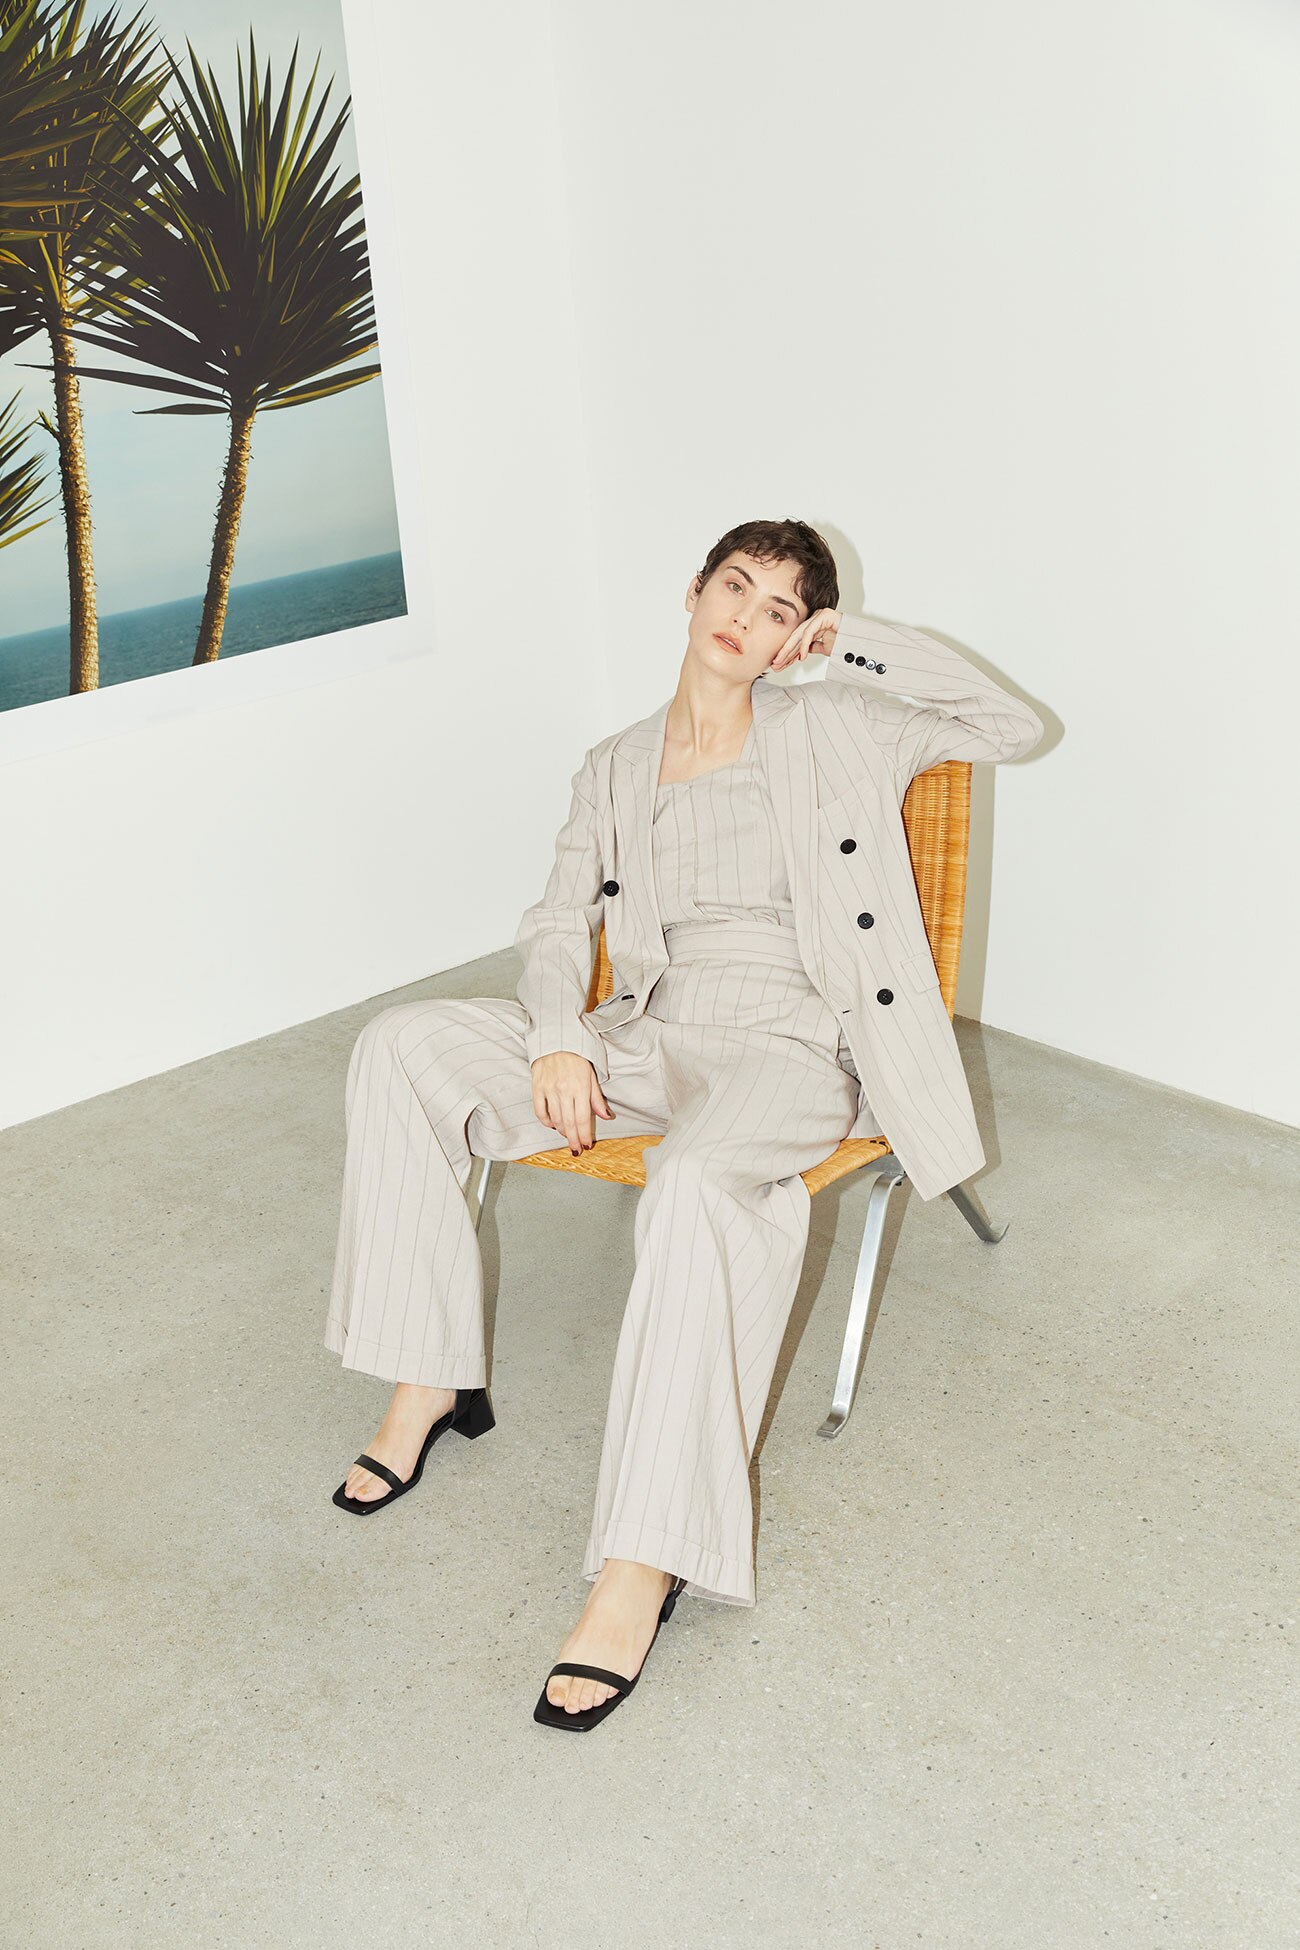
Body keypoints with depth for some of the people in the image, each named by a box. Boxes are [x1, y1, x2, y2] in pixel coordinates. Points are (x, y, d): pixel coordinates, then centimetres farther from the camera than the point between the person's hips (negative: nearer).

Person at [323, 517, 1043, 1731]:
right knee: (402, 1045, -16)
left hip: (783, 1047, -4)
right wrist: (555, 1038, -9)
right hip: (642, 1039, 5)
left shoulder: (828, 737, 8)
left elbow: (1015, 726, 2)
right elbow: (558, 922, 11)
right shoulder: (616, 768, 17)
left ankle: (644, 1564, -35)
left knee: (696, 1184, -40)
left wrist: (862, 644, 1)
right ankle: (432, 1376, -9)